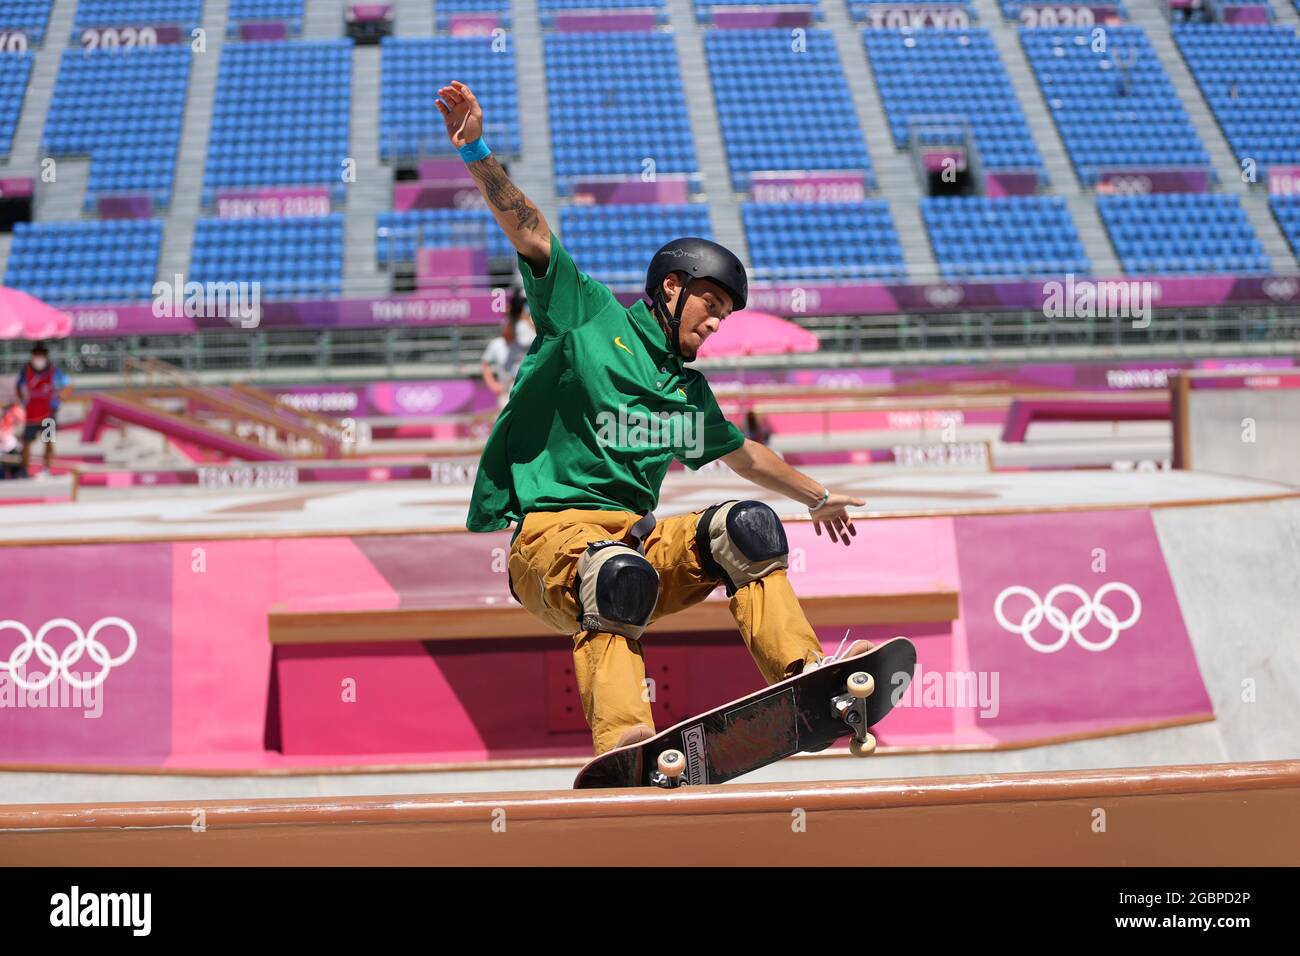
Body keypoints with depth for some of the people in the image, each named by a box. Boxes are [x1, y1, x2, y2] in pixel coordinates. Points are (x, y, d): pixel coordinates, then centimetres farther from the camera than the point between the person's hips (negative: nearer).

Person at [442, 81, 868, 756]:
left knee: (746, 529, -14)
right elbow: (528, 230, -5)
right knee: (619, 575, -39)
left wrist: (817, 498, 53)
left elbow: (743, 453, 42)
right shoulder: (591, 317, 5)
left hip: (641, 541, 7)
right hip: (551, 534, -7)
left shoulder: (689, 390, 25)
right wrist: (475, 152, -17)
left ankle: (805, 674, -25)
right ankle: (623, 744, -59)